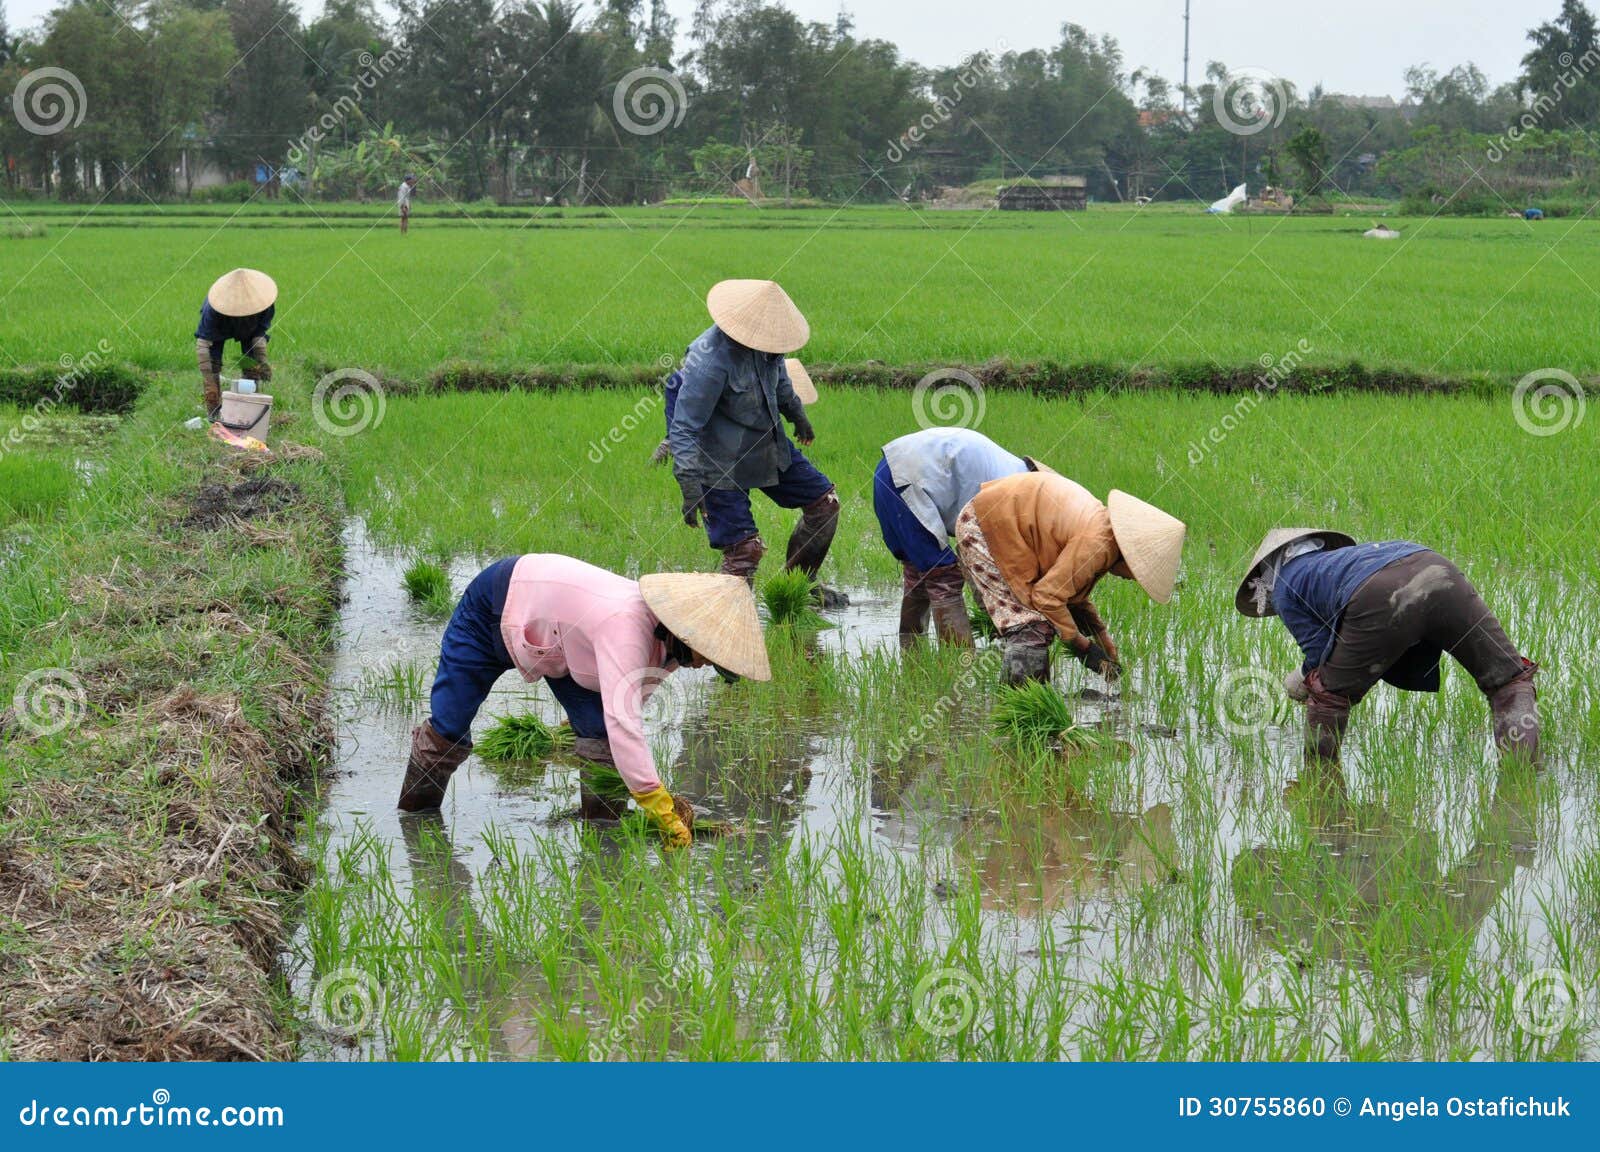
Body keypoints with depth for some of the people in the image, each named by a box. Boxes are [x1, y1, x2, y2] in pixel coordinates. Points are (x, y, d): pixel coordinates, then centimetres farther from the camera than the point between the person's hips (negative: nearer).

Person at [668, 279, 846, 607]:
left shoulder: (763, 340, -8)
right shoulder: (709, 362, -32)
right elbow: (683, 428, -29)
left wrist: (796, 413, 32)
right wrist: (690, 487, -34)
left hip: (770, 447, 9)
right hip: (722, 463, -9)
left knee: (824, 501, 15)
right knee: (744, 549, -13)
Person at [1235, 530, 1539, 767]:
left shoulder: (1283, 591, 27)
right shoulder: (1340, 556, 47)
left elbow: (1321, 657, 17)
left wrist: (1303, 683, 39)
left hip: (1381, 602, -5)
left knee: (1328, 693, 19)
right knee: (1509, 680, 15)